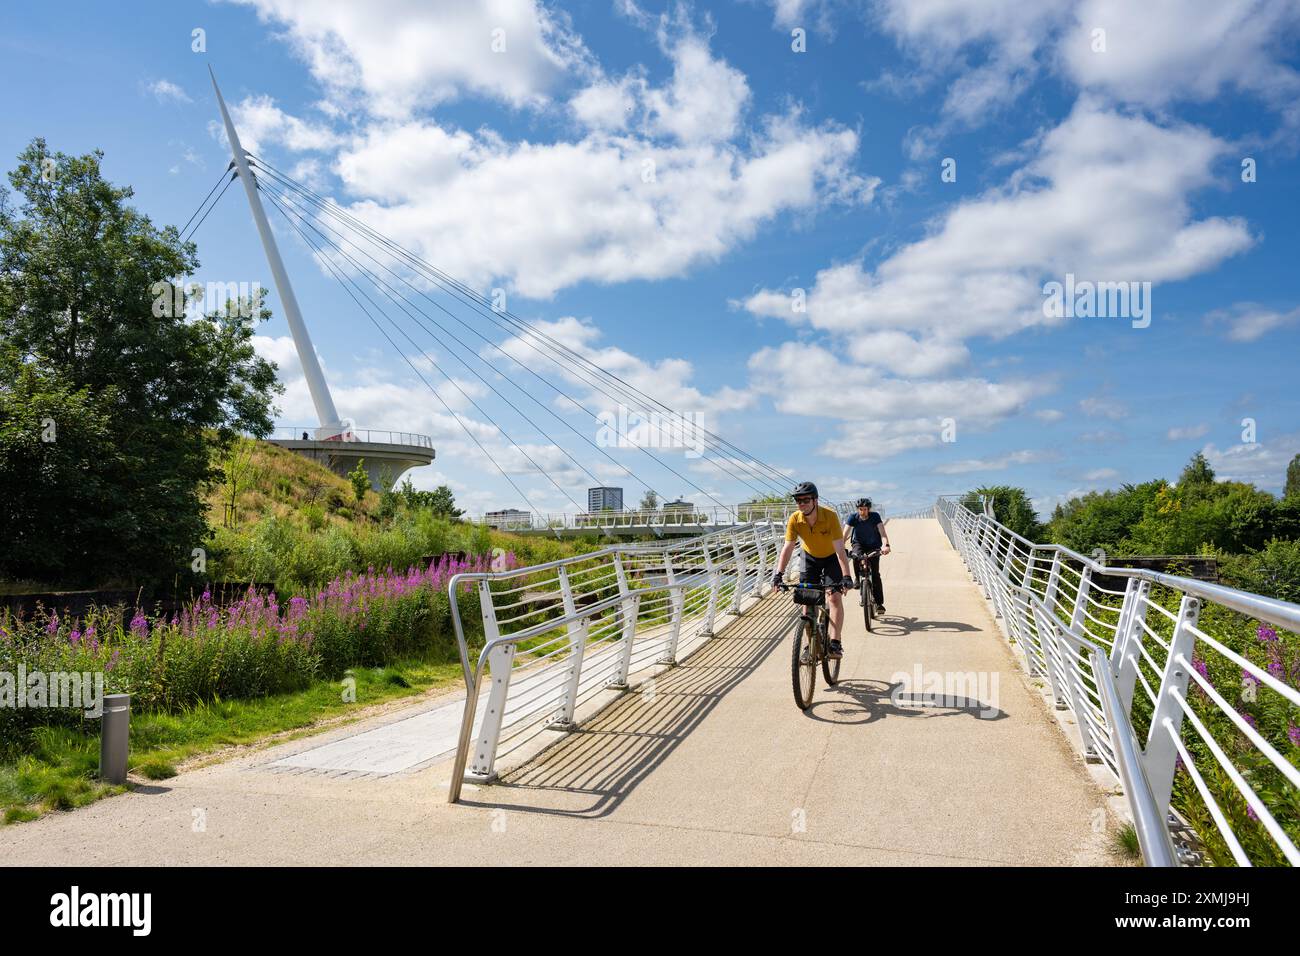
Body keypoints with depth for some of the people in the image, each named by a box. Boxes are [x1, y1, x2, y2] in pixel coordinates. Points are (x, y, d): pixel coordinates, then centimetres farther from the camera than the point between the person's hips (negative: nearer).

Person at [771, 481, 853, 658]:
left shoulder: (830, 515, -32)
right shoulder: (794, 519, -23)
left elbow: (840, 549, -36)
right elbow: (788, 547, -25)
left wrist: (846, 576, -44)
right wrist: (778, 573, -37)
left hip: (832, 558, -3)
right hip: (811, 558, 3)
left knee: (834, 597, -18)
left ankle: (835, 643, -16)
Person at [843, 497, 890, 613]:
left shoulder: (875, 516, -19)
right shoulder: (853, 518, -17)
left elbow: (882, 532, -29)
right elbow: (845, 535, -25)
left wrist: (885, 545, -49)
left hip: (873, 545, -1)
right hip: (859, 543, 1)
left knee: (875, 574, -9)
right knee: (856, 557, -35)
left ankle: (879, 602, 0)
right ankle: (858, 579, -10)